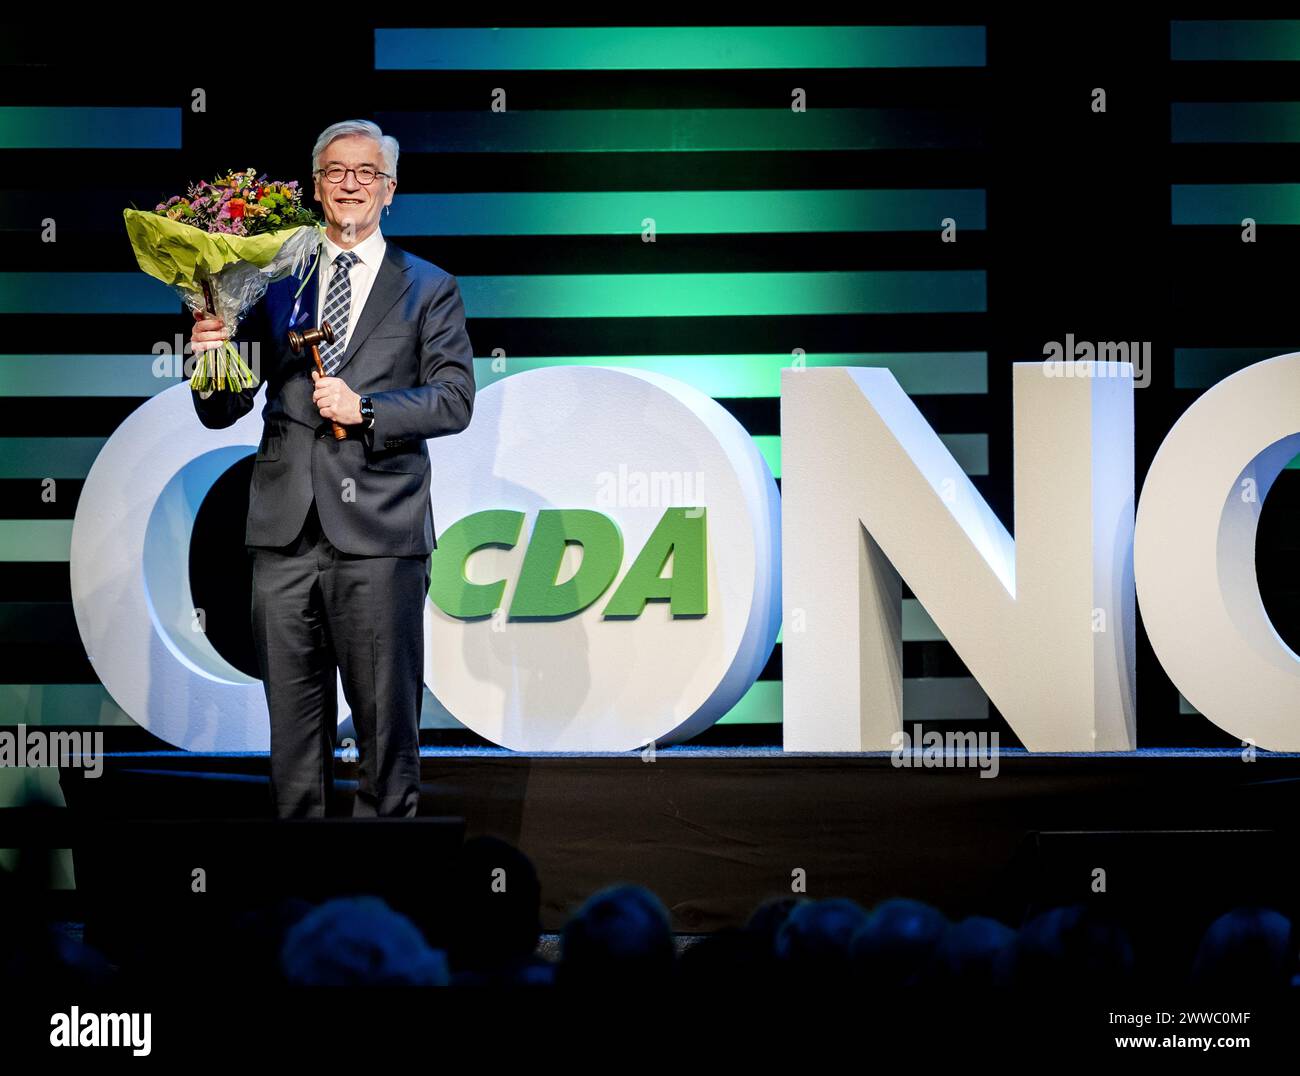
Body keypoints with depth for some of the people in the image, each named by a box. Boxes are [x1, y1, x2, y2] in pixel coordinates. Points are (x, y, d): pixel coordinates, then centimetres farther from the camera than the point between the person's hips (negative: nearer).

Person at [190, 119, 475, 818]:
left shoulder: (427, 289, 9)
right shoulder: (276, 284, 15)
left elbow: (454, 400, -1)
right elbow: (222, 413, 12)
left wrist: (364, 410, -14)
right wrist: (210, 354, -9)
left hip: (377, 530, -2)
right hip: (285, 529, 3)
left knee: (386, 720, -1)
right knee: (292, 719, 6)